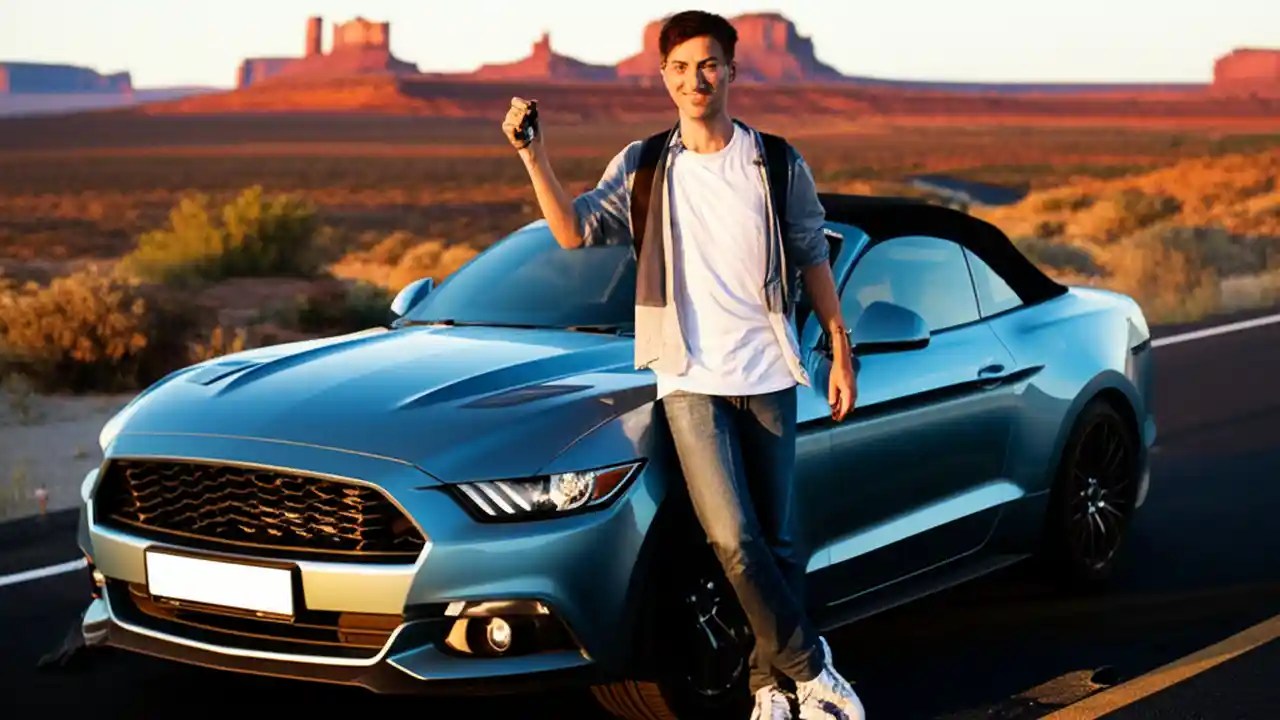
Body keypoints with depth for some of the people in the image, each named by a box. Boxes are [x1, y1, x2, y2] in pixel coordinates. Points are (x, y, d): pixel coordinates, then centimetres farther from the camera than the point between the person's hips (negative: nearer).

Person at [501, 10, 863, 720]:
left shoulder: (778, 165, 3)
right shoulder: (644, 168, 3)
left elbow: (812, 259, 10)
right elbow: (575, 231, -9)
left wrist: (840, 352, 7)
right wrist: (534, 157, -21)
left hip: (768, 375, 1)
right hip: (690, 380, -1)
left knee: (777, 542, 6)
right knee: (733, 540, -13)